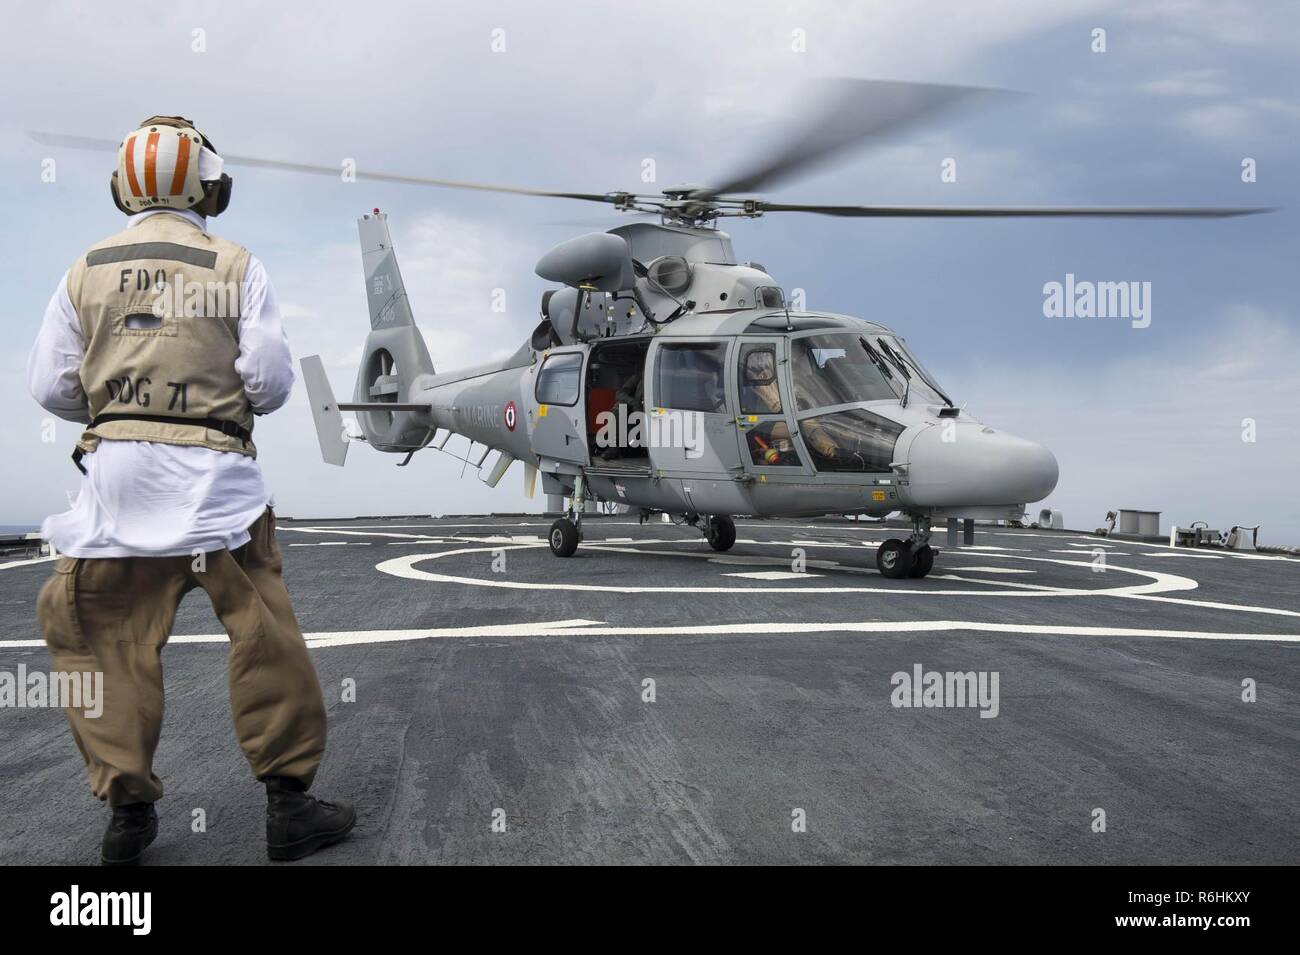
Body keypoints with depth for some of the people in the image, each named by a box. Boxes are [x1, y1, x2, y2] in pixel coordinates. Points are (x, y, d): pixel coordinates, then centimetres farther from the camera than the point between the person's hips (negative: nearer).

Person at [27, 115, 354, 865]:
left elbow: (52, 387, 7)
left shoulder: (86, 271, 8)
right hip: (211, 473, -2)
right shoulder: (236, 267, 0)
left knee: (110, 640, 12)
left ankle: (129, 811, 15)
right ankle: (290, 800, 10)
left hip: (116, 471, 3)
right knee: (264, 634, 5)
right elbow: (271, 381, -5)